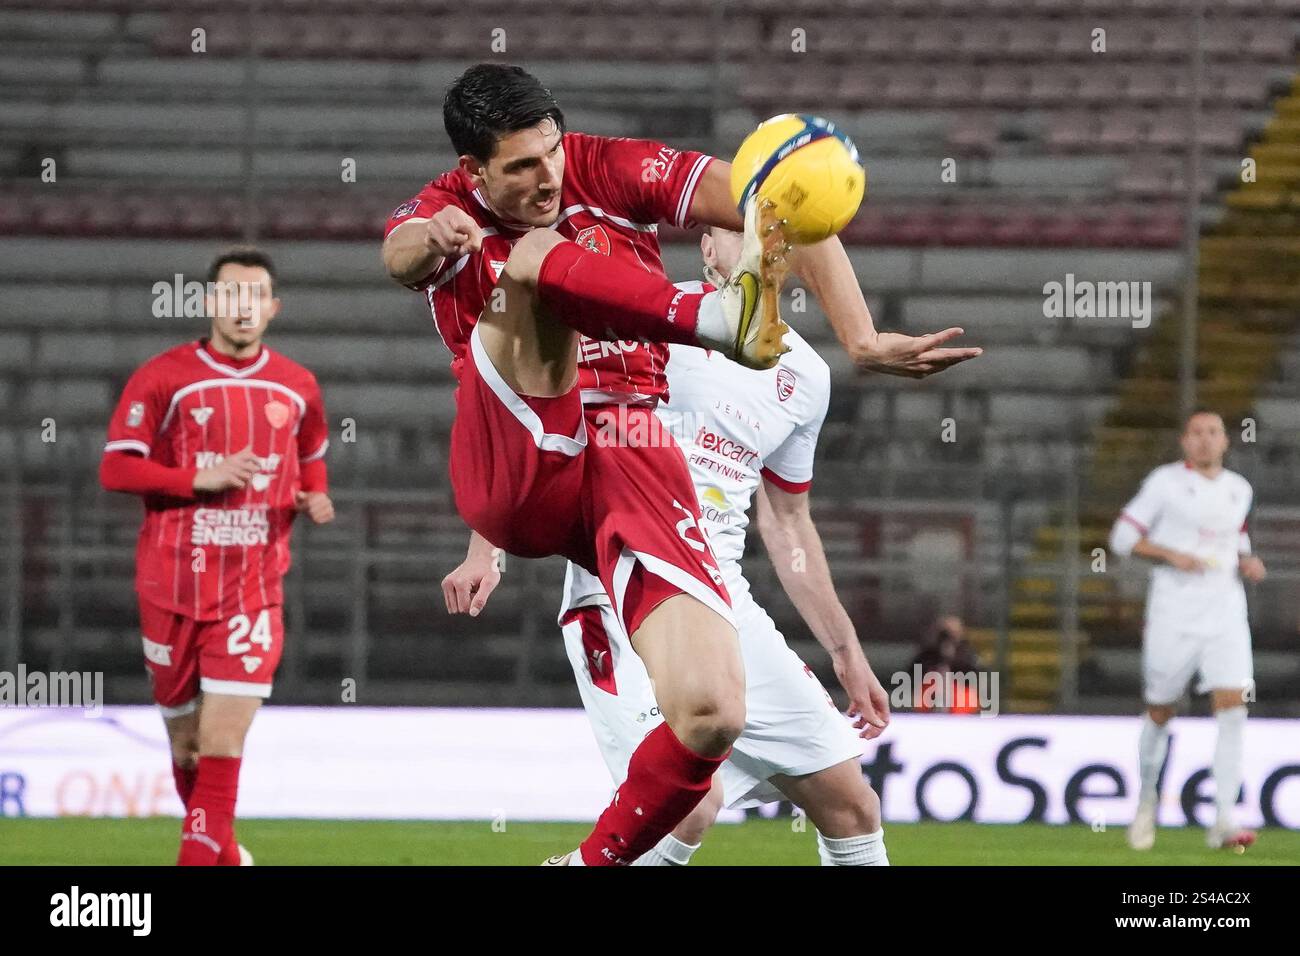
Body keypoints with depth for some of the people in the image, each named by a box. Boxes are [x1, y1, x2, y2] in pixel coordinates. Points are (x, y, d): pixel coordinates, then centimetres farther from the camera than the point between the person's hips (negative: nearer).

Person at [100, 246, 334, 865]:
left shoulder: (297, 388, 7)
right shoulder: (163, 378, -3)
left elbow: (311, 462, 24)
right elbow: (115, 468, -7)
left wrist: (313, 500, 1)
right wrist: (200, 478, -18)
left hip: (254, 588, 1)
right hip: (173, 585, -1)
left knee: (224, 738, -15)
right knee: (186, 739, 8)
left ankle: (200, 856, -13)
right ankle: (219, 851, 29)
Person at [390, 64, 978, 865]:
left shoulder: (610, 170, 3)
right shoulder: (448, 213, 1)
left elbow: (783, 204, -4)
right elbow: (402, 255, -26)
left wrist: (863, 340, -17)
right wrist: (433, 241, -52)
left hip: (634, 467, 1)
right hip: (516, 471, -1)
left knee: (713, 715, -18)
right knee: (538, 254, -24)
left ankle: (597, 861, 4)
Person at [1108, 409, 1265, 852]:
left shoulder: (1240, 489, 12)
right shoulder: (1165, 482, -2)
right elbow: (1123, 536, -1)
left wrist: (1248, 562, 6)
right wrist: (1172, 555, -15)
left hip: (1226, 611, 3)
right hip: (1174, 612, -3)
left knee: (1233, 707, -13)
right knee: (1160, 712, 6)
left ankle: (1223, 821, -15)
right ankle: (1147, 796, 32)